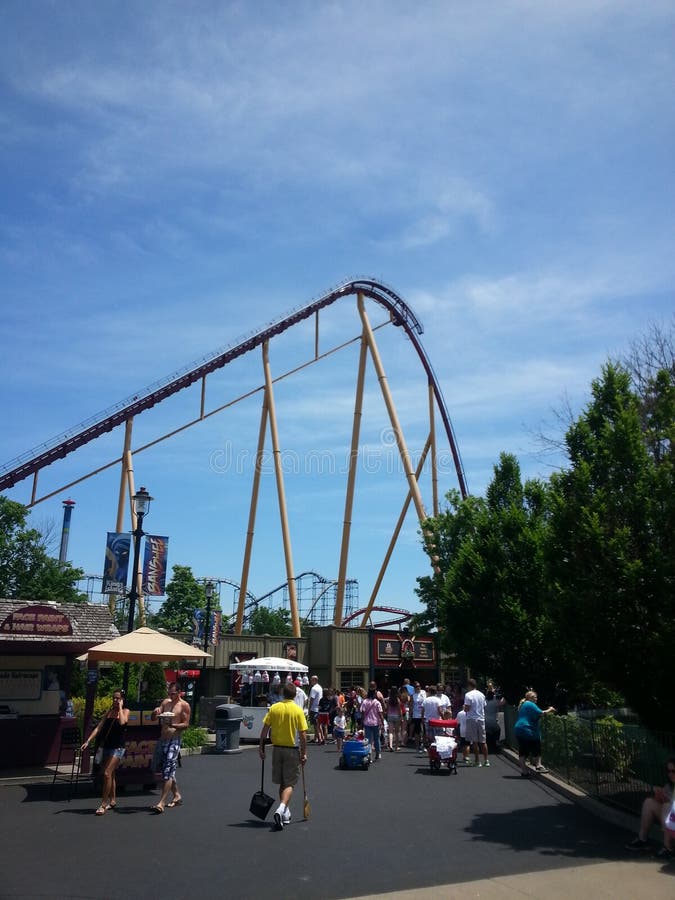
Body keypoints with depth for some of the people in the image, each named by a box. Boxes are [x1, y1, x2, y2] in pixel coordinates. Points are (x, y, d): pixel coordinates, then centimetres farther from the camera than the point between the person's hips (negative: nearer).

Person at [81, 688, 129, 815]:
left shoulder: (125, 711, -3)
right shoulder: (109, 711, 11)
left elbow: (122, 722, -25)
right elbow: (99, 727, 6)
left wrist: (120, 707, -14)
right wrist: (88, 741, -5)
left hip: (118, 748, -6)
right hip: (107, 746, 6)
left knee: (107, 774, -15)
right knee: (110, 774, 15)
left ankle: (103, 803, -9)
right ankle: (112, 800, 28)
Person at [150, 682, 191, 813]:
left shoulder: (184, 705, -5)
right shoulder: (165, 702, 12)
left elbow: (186, 724, -9)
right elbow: (153, 718, 11)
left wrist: (172, 725, -25)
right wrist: (156, 712, -12)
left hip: (174, 741, -7)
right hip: (163, 740, 7)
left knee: (167, 771, -13)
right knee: (169, 771, 14)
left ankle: (161, 802, -15)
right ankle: (177, 795, 29)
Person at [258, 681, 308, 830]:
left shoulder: (274, 708, -2)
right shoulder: (298, 710, -10)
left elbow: (265, 729, -2)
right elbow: (303, 734, -10)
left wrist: (261, 747, 7)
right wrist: (304, 753, -2)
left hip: (277, 749, 3)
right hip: (292, 750, -3)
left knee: (282, 783, 17)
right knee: (289, 784, 3)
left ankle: (286, 814, 26)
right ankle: (281, 809, -18)